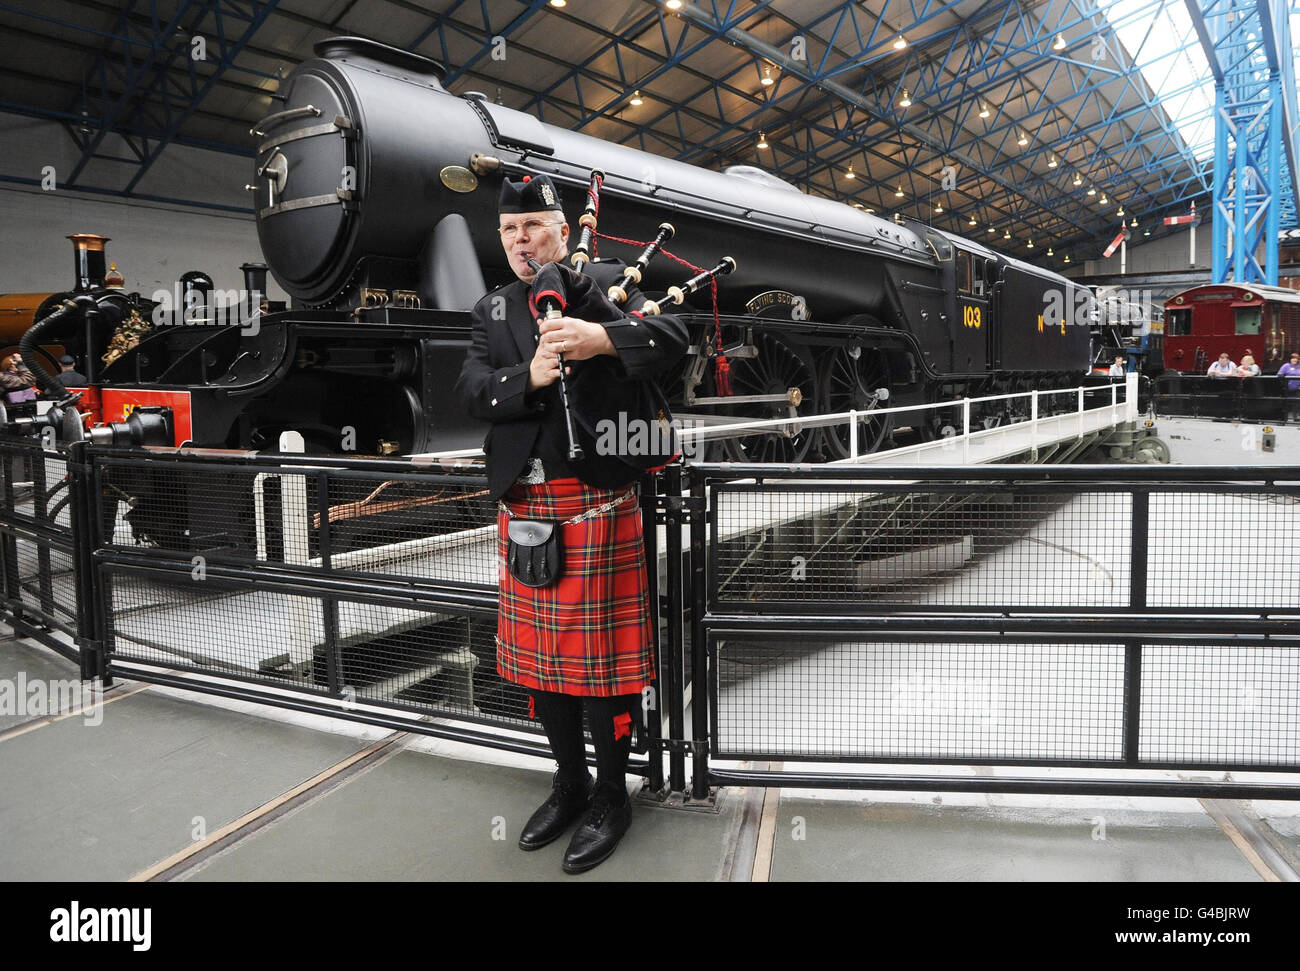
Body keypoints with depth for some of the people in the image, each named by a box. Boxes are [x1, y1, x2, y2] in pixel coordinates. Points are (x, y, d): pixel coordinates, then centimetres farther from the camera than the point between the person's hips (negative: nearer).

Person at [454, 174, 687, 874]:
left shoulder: (610, 282, 5)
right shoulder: (492, 311, 17)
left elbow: (672, 337, -10)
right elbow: (471, 388, 2)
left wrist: (603, 339, -27)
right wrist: (528, 378, -17)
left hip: (595, 497, -5)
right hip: (522, 504, 5)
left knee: (601, 650, 1)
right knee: (538, 649, 12)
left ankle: (610, 797, 19)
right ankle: (569, 783, 31)